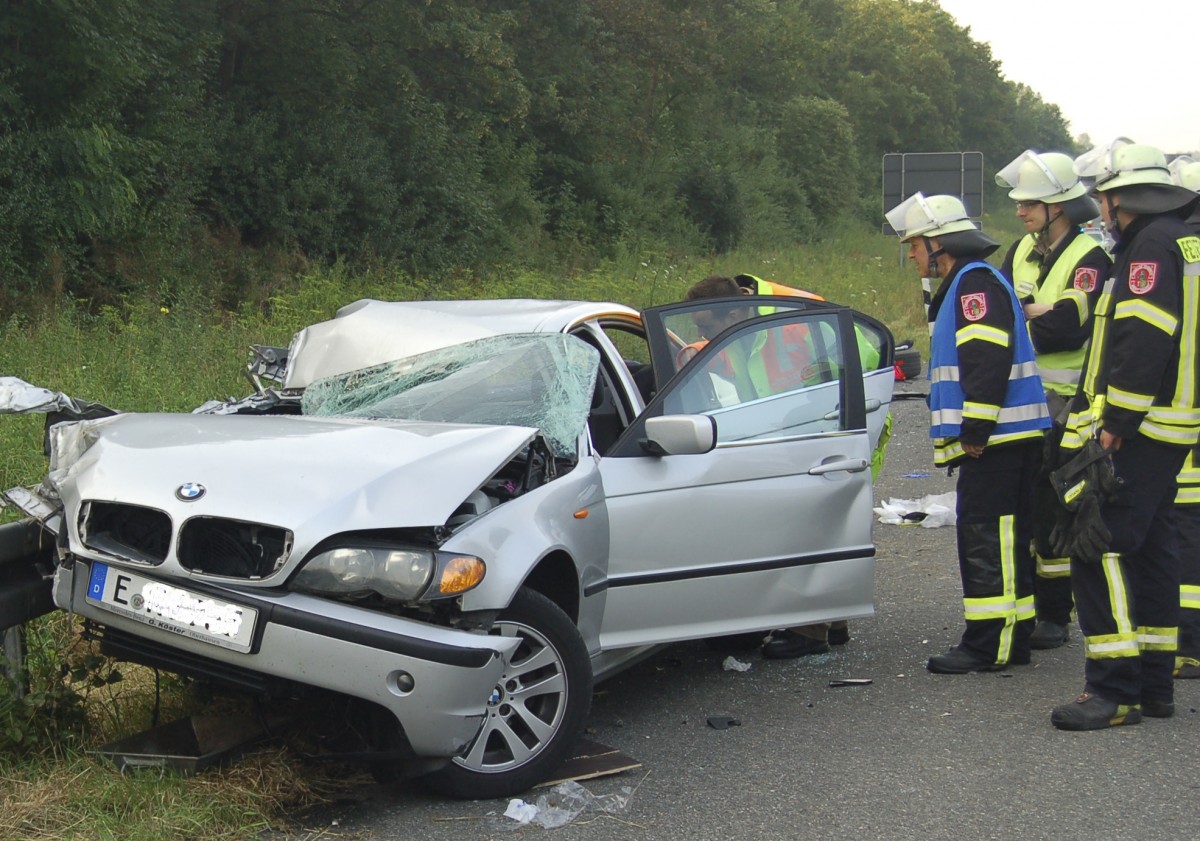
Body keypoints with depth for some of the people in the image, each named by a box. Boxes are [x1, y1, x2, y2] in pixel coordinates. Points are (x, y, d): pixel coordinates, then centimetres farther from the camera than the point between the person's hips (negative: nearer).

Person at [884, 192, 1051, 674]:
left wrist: (976, 430, -22)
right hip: (996, 438, 11)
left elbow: (988, 359, -22)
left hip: (996, 438, -11)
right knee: (1003, 541, 12)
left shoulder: (975, 282, -12)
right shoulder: (962, 285, 22)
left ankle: (989, 646, -7)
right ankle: (1011, 640, 18)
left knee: (987, 541, -9)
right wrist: (970, 434, 23)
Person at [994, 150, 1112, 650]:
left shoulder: (1090, 258, -10)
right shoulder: (1023, 250, 13)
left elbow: (1069, 328, -21)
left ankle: (1055, 617, 7)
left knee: (1053, 509, -2)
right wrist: (1035, 314, -12)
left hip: (1061, 406, -7)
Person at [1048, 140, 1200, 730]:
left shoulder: (1152, 245, -14)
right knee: (1150, 549, 14)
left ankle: (1114, 691, -11)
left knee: (1101, 549, -11)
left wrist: (1116, 423, -21)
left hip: (1138, 431, -11)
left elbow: (1142, 339, -23)